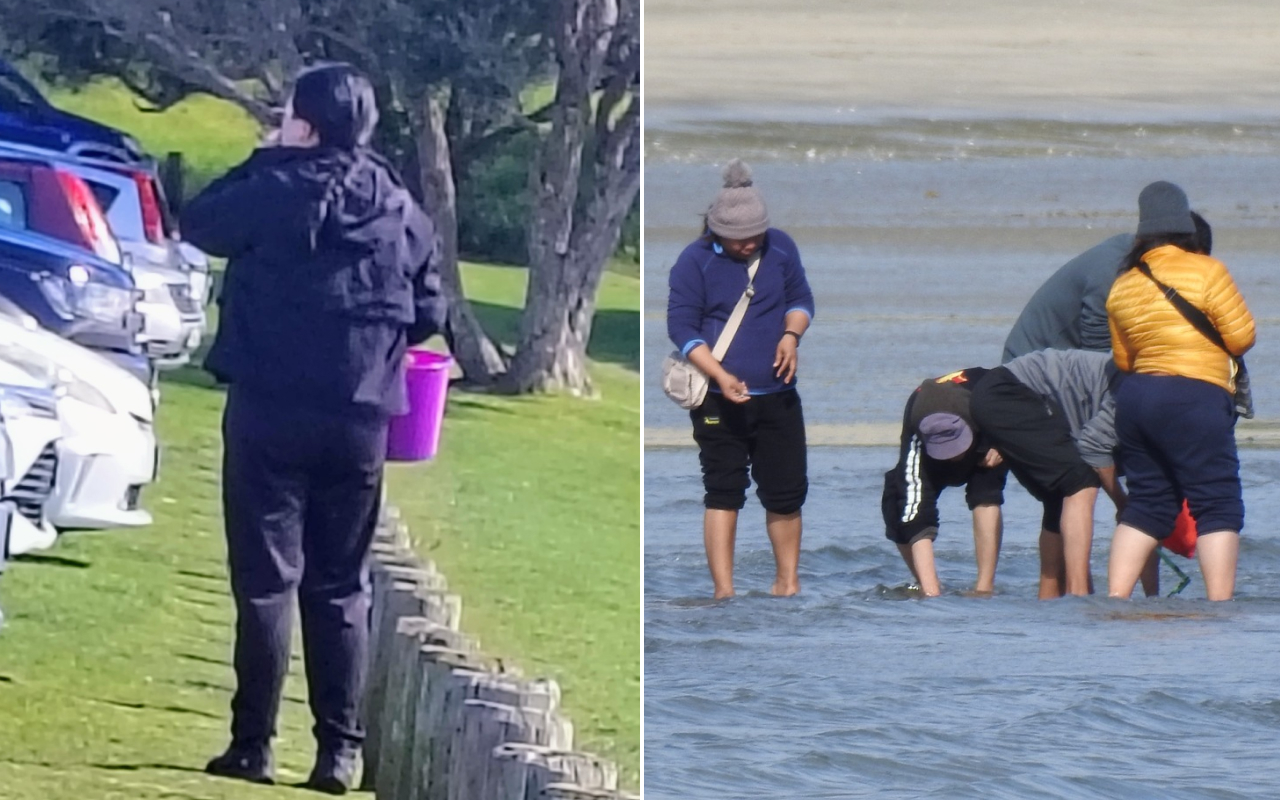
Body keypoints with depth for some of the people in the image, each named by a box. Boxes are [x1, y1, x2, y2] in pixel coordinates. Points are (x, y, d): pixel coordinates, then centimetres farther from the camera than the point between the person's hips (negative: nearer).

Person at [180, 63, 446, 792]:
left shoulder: (276, 189, -11)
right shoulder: (398, 206, 4)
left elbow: (200, 225, 5)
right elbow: (429, 311, 8)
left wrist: (264, 159, 13)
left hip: (270, 409, -4)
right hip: (360, 417, 4)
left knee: (267, 578, -1)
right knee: (342, 586, 9)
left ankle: (254, 743, -4)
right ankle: (340, 748, 5)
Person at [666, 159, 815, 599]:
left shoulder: (780, 248, 0)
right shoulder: (695, 261, -10)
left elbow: (800, 298, 12)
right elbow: (681, 326, -12)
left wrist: (791, 335, -11)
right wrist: (720, 376, -23)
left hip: (776, 397, 3)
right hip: (718, 399, -3)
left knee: (786, 490, 6)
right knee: (723, 491, -2)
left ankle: (788, 583, 22)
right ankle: (724, 590, 0)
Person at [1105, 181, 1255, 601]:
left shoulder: (1122, 286, 10)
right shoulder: (1206, 271, -8)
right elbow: (1241, 337, -5)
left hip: (1135, 396, 6)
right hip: (1192, 399, -6)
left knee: (1147, 502, 15)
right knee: (1218, 505, -3)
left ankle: (1115, 598, 8)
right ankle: (1220, 607, -10)